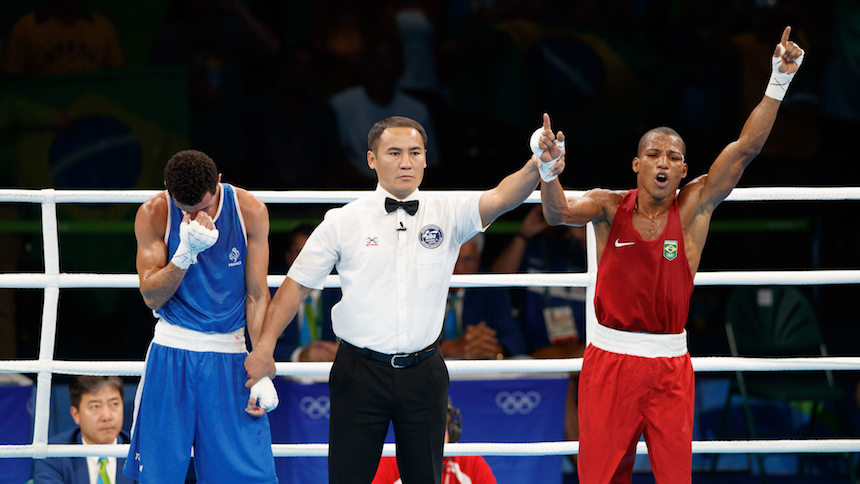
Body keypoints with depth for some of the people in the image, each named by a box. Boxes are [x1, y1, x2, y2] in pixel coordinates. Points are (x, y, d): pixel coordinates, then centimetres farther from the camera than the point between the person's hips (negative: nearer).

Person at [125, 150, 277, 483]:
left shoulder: (249, 211, -3)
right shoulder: (153, 214, -5)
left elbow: (257, 296, 0)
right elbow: (152, 296, -7)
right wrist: (187, 251, -23)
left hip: (229, 355, 0)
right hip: (171, 354, 0)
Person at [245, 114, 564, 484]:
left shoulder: (447, 215, 3)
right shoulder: (343, 222, 2)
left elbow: (500, 198, -14)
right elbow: (298, 284, 7)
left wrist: (538, 166, -35)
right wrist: (265, 346, 0)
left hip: (423, 372, 1)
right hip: (360, 370, -1)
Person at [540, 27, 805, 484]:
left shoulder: (693, 208, 1)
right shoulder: (609, 207, 1)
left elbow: (746, 147, -7)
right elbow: (559, 211, -17)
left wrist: (779, 82, -16)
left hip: (670, 364, 0)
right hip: (610, 357, 0)